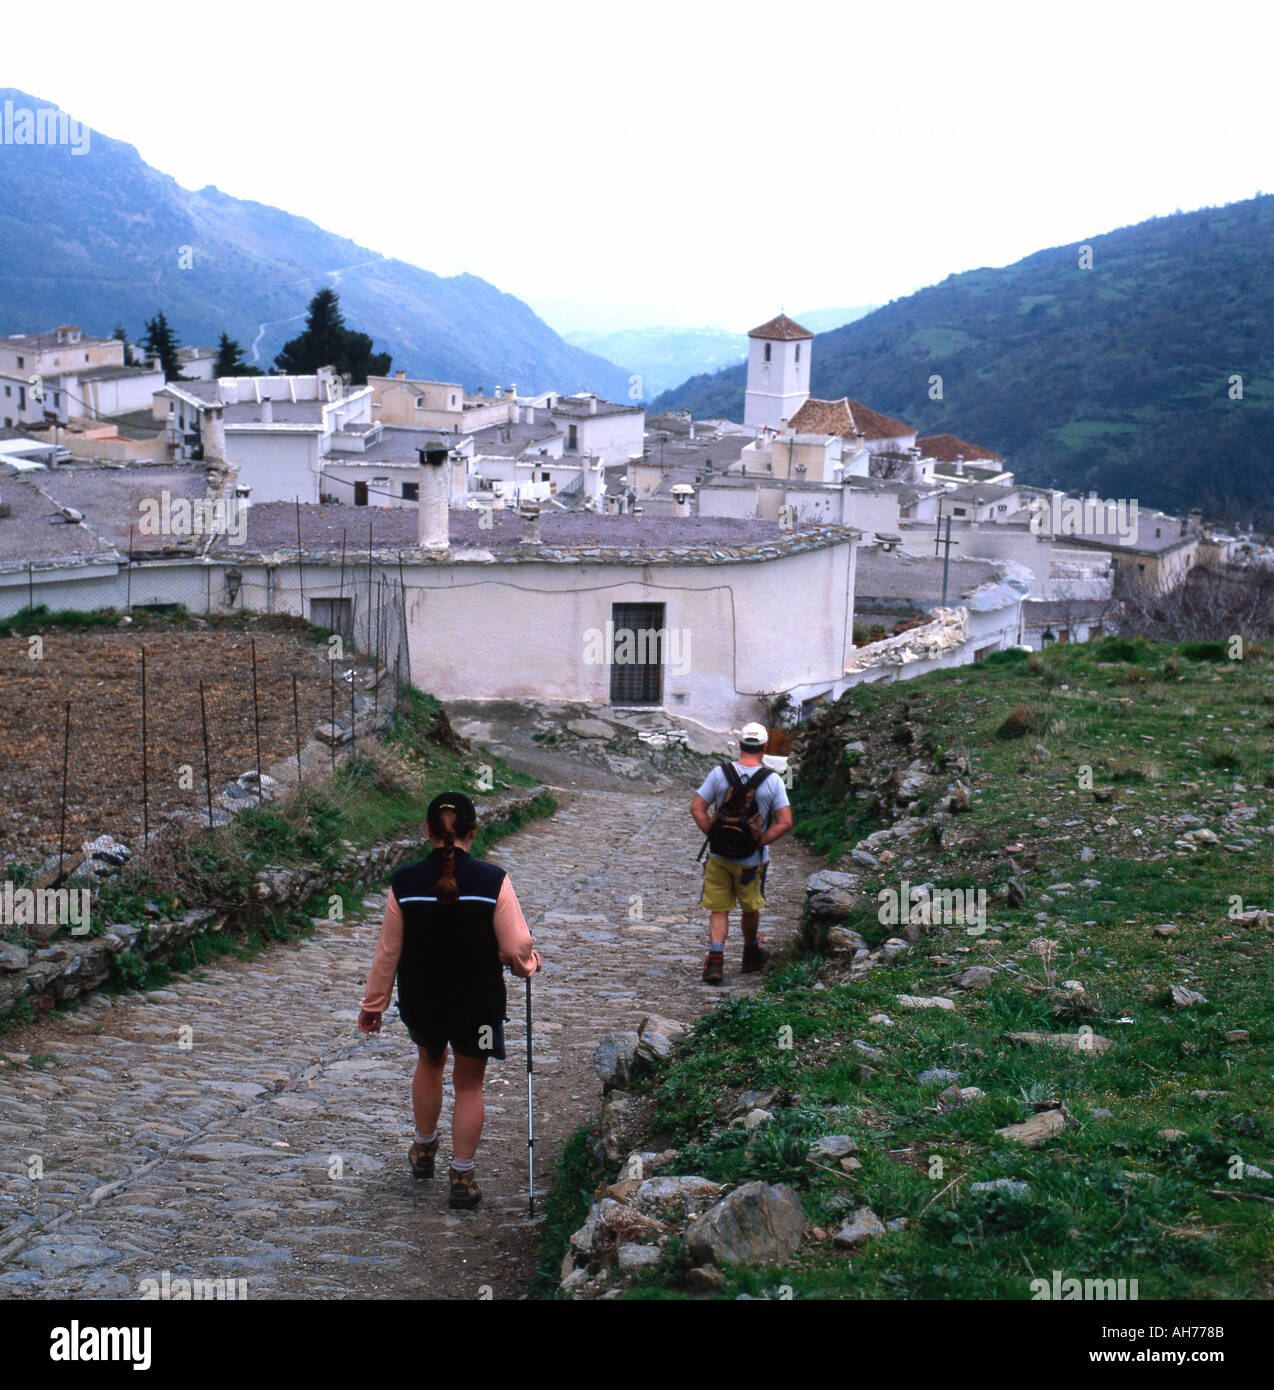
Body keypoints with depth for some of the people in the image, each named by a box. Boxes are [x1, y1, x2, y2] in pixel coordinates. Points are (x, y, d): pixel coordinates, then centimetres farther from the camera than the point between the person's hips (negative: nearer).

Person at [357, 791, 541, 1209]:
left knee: (429, 1062, 30)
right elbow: (517, 948, -16)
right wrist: (528, 963, 8)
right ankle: (462, 1179, 21)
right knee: (469, 1083, 15)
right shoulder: (493, 881, -18)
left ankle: (424, 1150, 45)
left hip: (422, 998, 2)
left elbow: (388, 951, -5)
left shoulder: (404, 883, -13)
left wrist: (372, 1004, 7)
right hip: (478, 1000, -2)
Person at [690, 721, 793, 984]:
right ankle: (751, 953, 39)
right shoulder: (773, 780, -9)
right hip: (752, 860, 0)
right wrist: (758, 843, -9)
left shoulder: (719, 773, -7)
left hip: (719, 856, 0)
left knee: (718, 909, 9)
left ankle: (715, 957, -8)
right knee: (750, 908, 21)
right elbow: (785, 822, -13)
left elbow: (697, 808, -7)